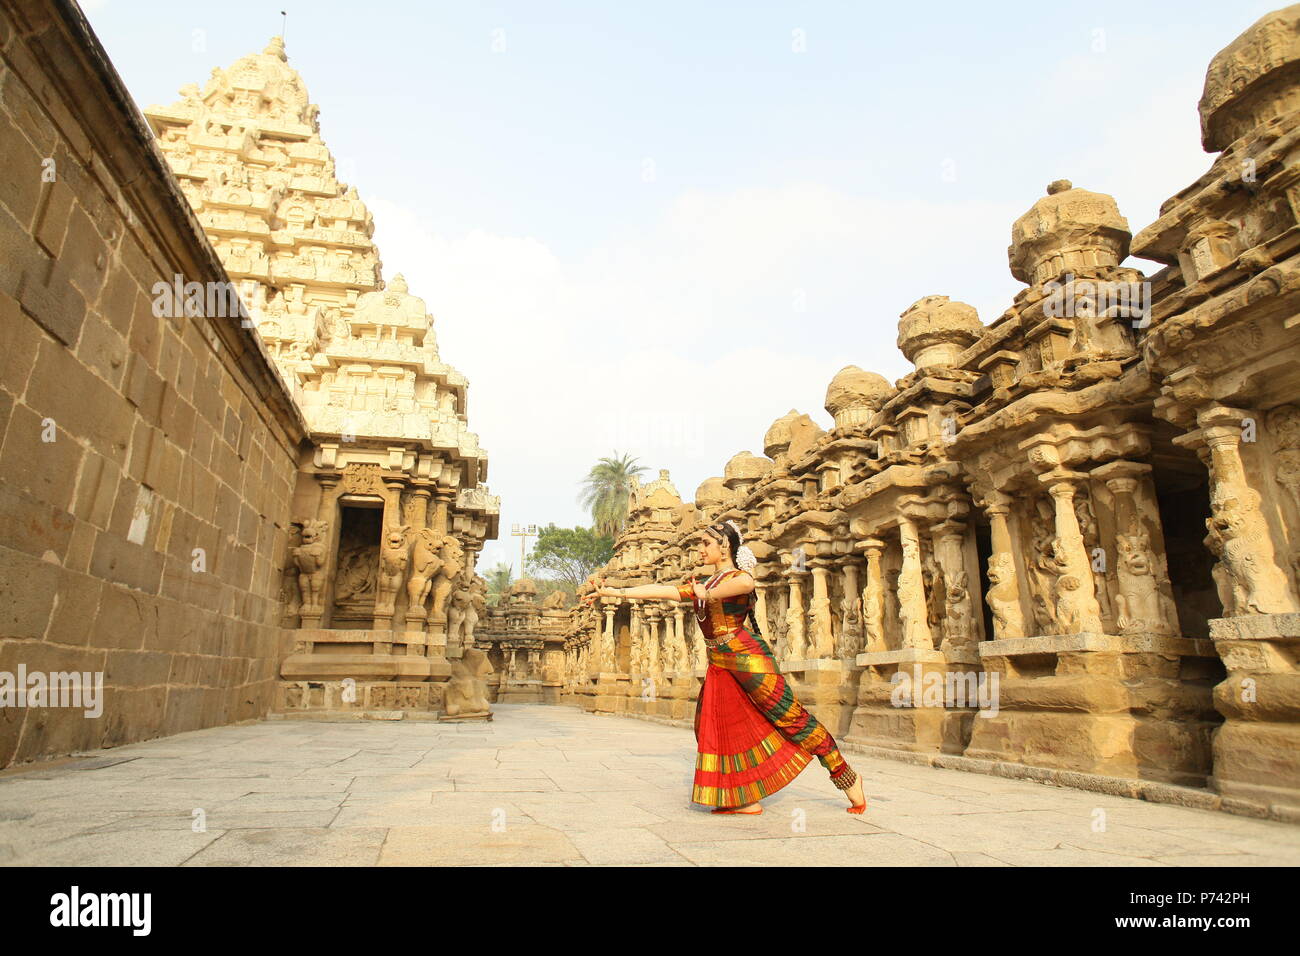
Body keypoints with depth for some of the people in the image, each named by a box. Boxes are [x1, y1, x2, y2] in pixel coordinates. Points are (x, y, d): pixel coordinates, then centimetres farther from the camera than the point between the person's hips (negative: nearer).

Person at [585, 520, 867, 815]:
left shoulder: (739, 576, -3)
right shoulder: (703, 584, 20)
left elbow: (746, 583, -30)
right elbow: (661, 590, 16)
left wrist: (705, 593, -21)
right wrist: (614, 591, 13)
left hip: (747, 656, -8)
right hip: (719, 663, 8)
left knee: (790, 716, -6)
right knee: (711, 724, 3)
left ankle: (847, 778, 7)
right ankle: (747, 800, 11)